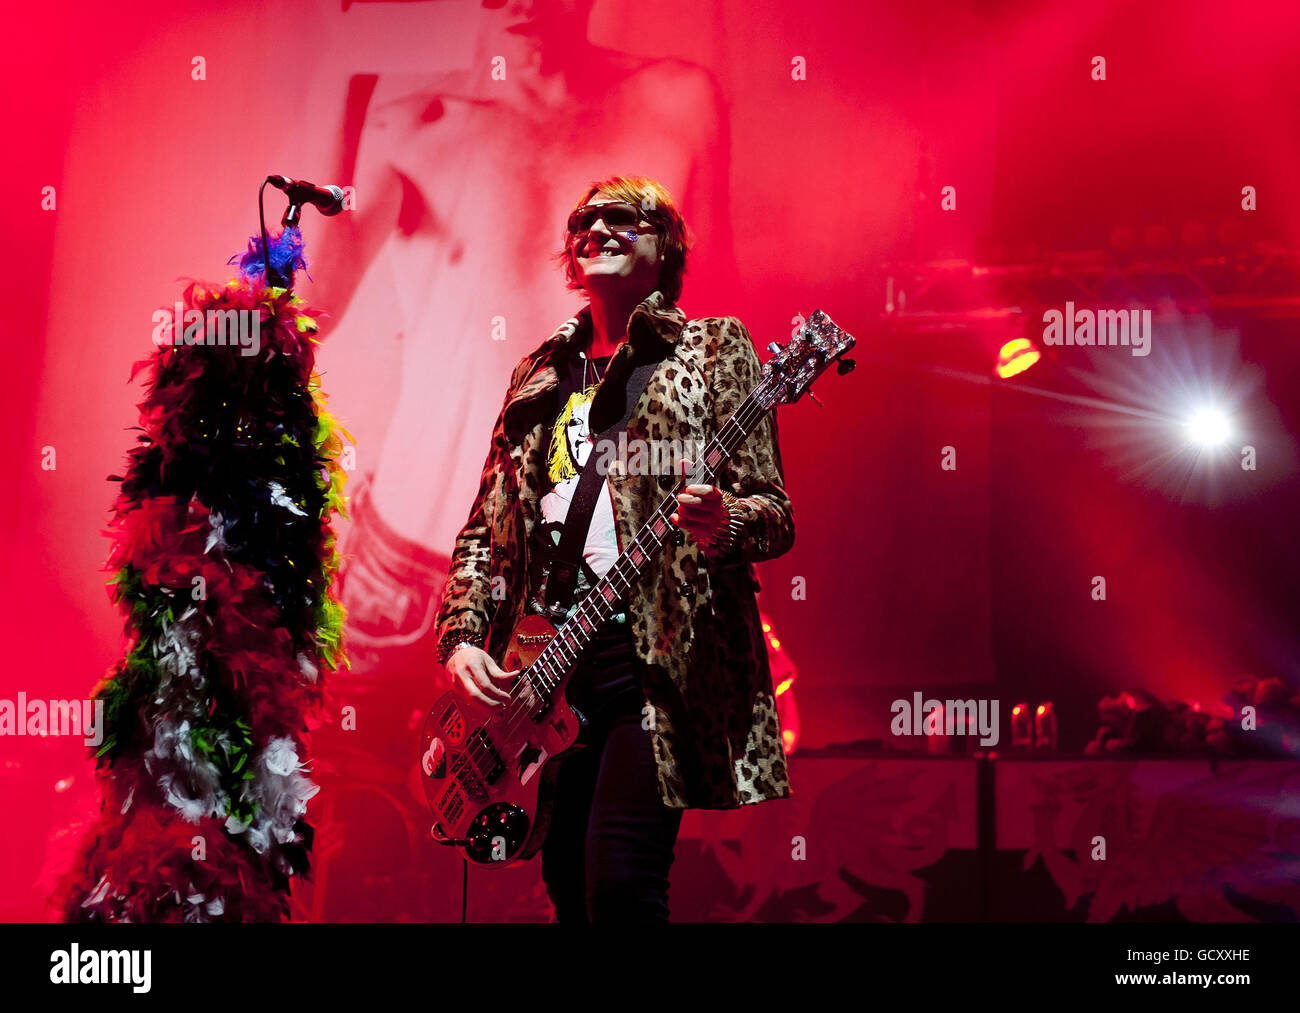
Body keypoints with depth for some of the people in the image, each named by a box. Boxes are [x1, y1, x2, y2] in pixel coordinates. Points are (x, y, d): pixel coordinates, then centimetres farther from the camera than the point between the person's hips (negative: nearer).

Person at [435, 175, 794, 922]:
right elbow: (484, 529, 19)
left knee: (618, 884, -19)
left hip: (658, 657, -5)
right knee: (568, 888, 9)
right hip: (544, 669, 6)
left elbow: (776, 515, -1)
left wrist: (720, 524, -24)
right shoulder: (540, 375, 19)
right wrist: (462, 637, 3)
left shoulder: (713, 348, 5)